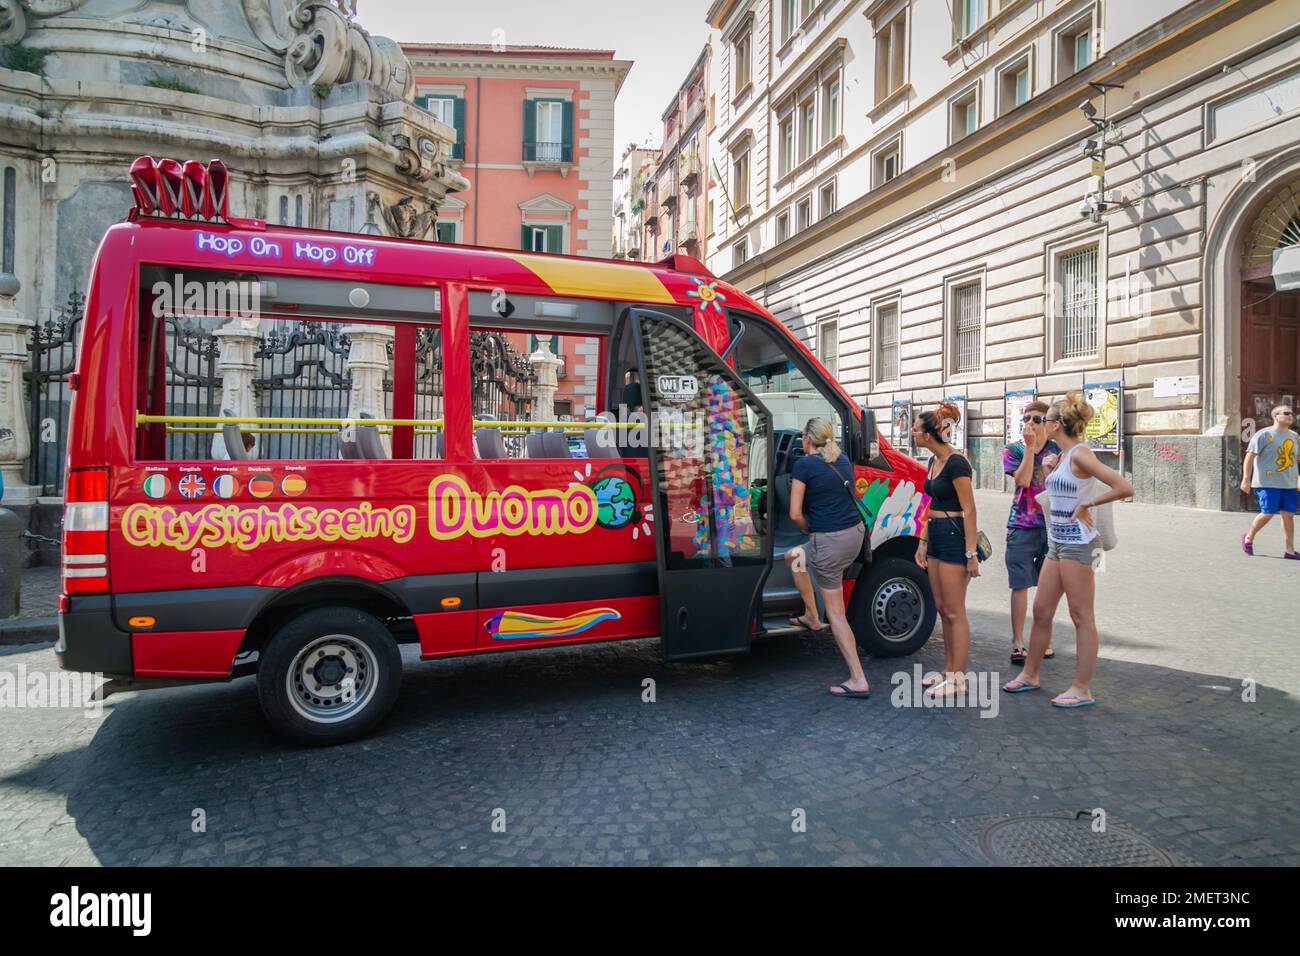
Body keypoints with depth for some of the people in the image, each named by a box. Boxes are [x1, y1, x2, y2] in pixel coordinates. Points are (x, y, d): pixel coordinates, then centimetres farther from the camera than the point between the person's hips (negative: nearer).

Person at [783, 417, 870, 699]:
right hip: (856, 532, 8)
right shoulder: (843, 460, 11)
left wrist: (809, 528, 7)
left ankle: (858, 680, 6)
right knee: (793, 556, 29)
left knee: (836, 611, 3)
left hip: (830, 541, -8)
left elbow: (795, 514, -14)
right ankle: (811, 617, 37)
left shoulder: (804, 464, -10)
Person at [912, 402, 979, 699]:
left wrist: (971, 553, -19)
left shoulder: (956, 463, -16)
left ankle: (959, 679, 6)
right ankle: (949, 671, 23)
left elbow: (969, 510, -17)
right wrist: (923, 542, 18)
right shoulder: (934, 461, 12)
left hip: (955, 537, -9)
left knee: (954, 611, -3)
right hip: (936, 536, 10)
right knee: (942, 608, 13)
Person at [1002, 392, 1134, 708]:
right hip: (1057, 542, 10)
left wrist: (1088, 504, -14)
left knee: (1082, 617, 0)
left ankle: (1082, 689, 9)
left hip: (1077, 544, -10)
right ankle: (1029, 674, 27)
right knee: (1041, 610, 15)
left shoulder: (1080, 454, -16)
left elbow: (1124, 488, -23)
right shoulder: (1062, 455, 11)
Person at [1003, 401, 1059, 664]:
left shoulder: (1057, 450, 5)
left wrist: (1049, 468, -15)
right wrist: (1030, 446, -15)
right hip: (1022, 526, -2)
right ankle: (1018, 643, 4)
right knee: (1021, 585, -2)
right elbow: (1023, 480, -15)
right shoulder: (1013, 450, 1)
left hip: (1052, 525, 2)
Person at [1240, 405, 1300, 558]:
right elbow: (1250, 456, -9)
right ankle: (1248, 538, 14)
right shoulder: (1264, 435, -5)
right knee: (1268, 513, -8)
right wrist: (1246, 479, -15)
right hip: (1268, 483, -6)